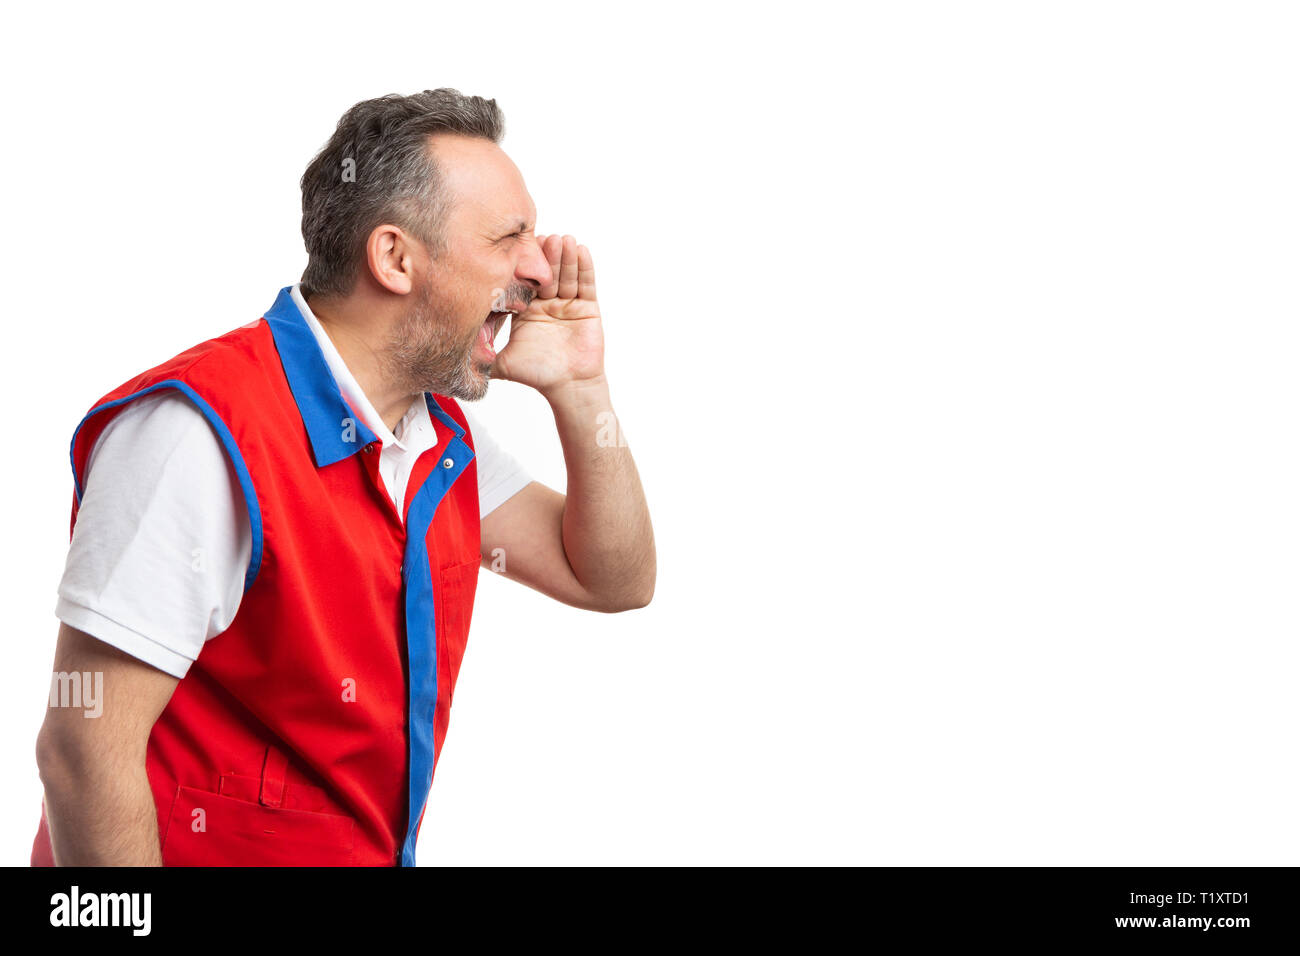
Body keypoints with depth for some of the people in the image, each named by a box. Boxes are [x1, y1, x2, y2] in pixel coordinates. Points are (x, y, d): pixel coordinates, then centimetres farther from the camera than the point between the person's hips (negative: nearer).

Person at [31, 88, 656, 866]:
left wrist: (579, 386, -2)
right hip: (212, 848, -8)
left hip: (385, 847, 8)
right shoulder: (208, 432, -25)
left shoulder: (443, 431, 4)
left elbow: (613, 580, 9)